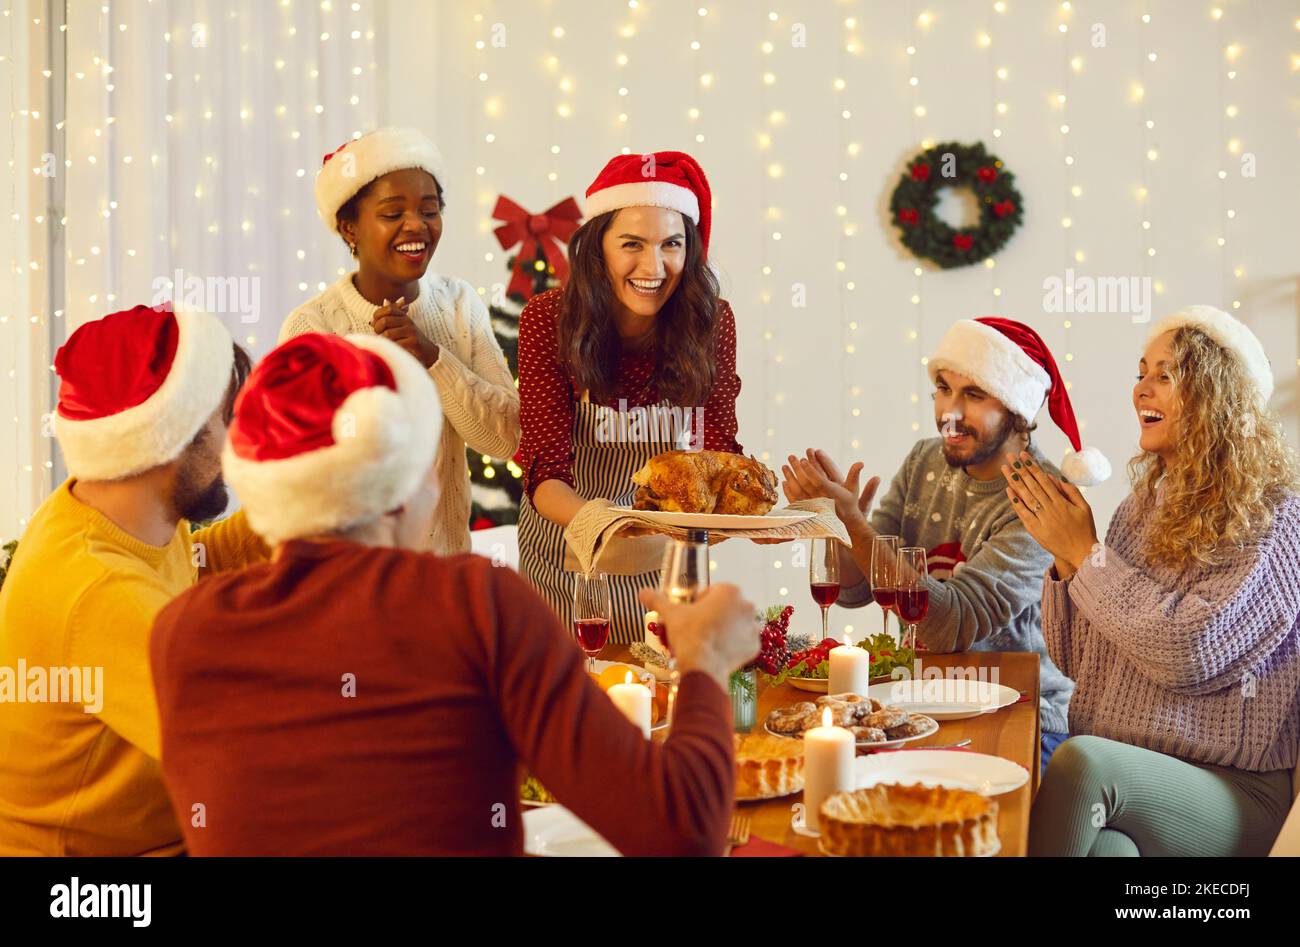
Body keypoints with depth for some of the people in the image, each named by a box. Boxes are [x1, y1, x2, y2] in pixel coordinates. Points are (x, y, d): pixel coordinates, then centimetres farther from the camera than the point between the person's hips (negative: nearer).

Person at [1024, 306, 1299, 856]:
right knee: (1104, 844, -33)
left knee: (1081, 760, -33)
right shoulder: (1143, 506, 12)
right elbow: (1077, 660, 14)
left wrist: (1085, 550, -10)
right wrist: (1064, 557, -3)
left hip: (1231, 791, -3)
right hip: (1111, 774, 4)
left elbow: (1187, 655, -19)